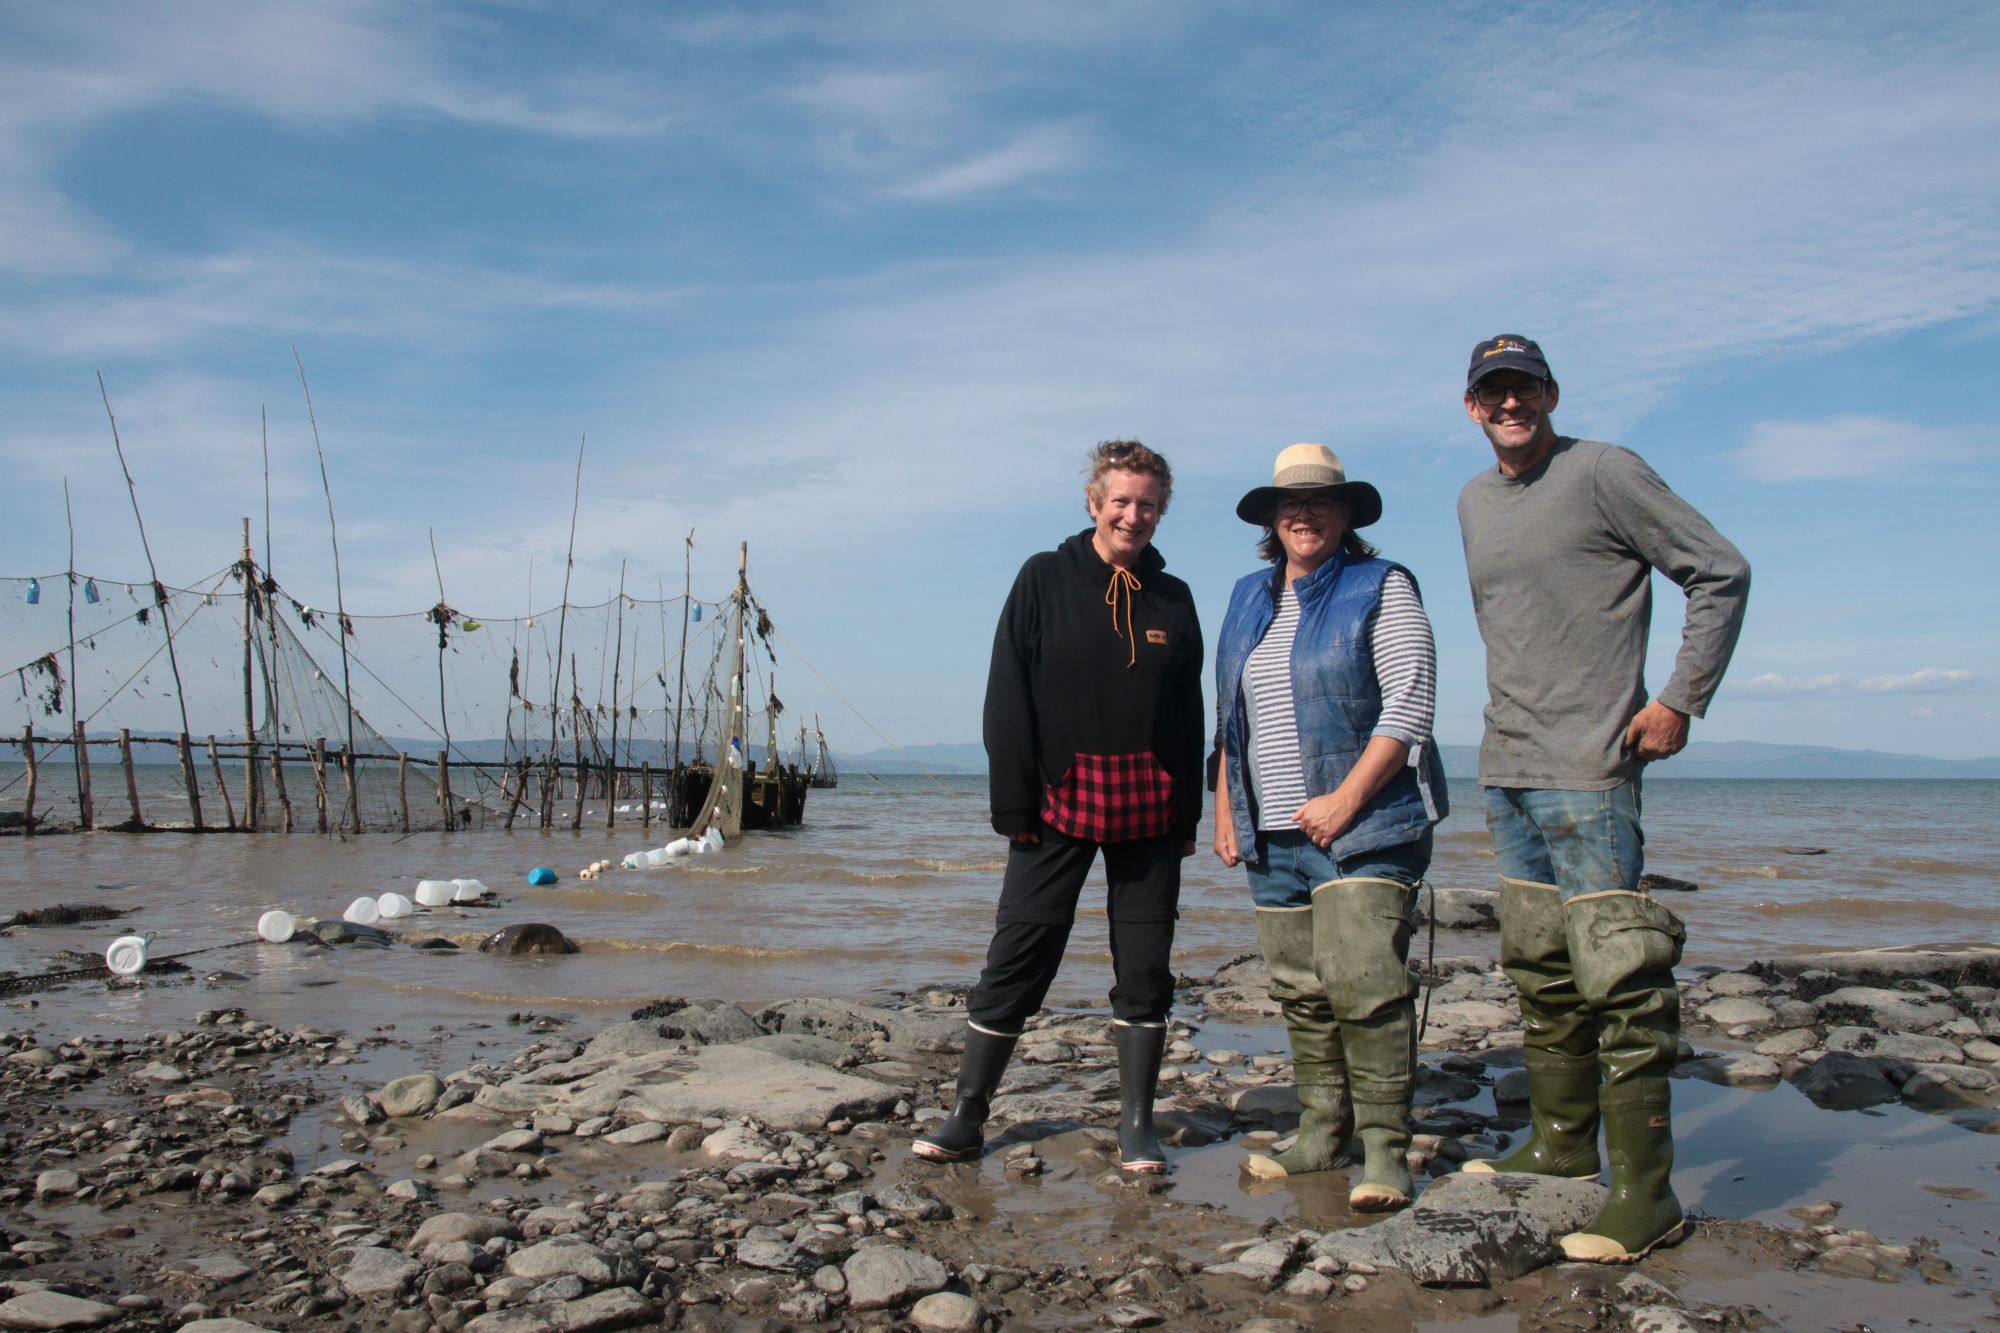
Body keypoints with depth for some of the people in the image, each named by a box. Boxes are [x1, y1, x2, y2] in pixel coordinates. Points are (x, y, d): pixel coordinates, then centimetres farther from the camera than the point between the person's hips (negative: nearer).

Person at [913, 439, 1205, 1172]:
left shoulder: (1173, 599, 11)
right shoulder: (1044, 580, 2)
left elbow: (1189, 714, 13)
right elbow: (1007, 700, -3)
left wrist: (1188, 815, 7)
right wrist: (1015, 804, -10)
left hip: (1149, 808, 3)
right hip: (1060, 802, -3)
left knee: (1145, 968, 5)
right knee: (1016, 960, -1)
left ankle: (1137, 1125, 16)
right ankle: (966, 1114, 10)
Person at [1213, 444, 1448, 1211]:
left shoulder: (1381, 588, -1)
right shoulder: (1248, 599, 17)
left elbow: (1408, 708, -10)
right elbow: (1229, 717, 21)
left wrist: (1344, 801, -16)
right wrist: (1225, 808, 12)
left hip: (1363, 826, -6)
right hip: (1272, 833, 6)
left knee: (1364, 982, -12)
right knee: (1299, 992, 8)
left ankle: (1384, 1148, -2)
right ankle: (1321, 1134, 18)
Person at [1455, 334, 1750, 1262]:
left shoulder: (1603, 473, -5)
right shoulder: (1473, 501, 16)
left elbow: (1721, 574, -5)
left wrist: (1680, 701, -8)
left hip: (1587, 773, -7)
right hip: (1505, 771, 7)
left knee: (1616, 976, -9)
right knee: (1541, 973, 14)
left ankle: (1645, 1192, -4)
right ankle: (1560, 1143, 26)